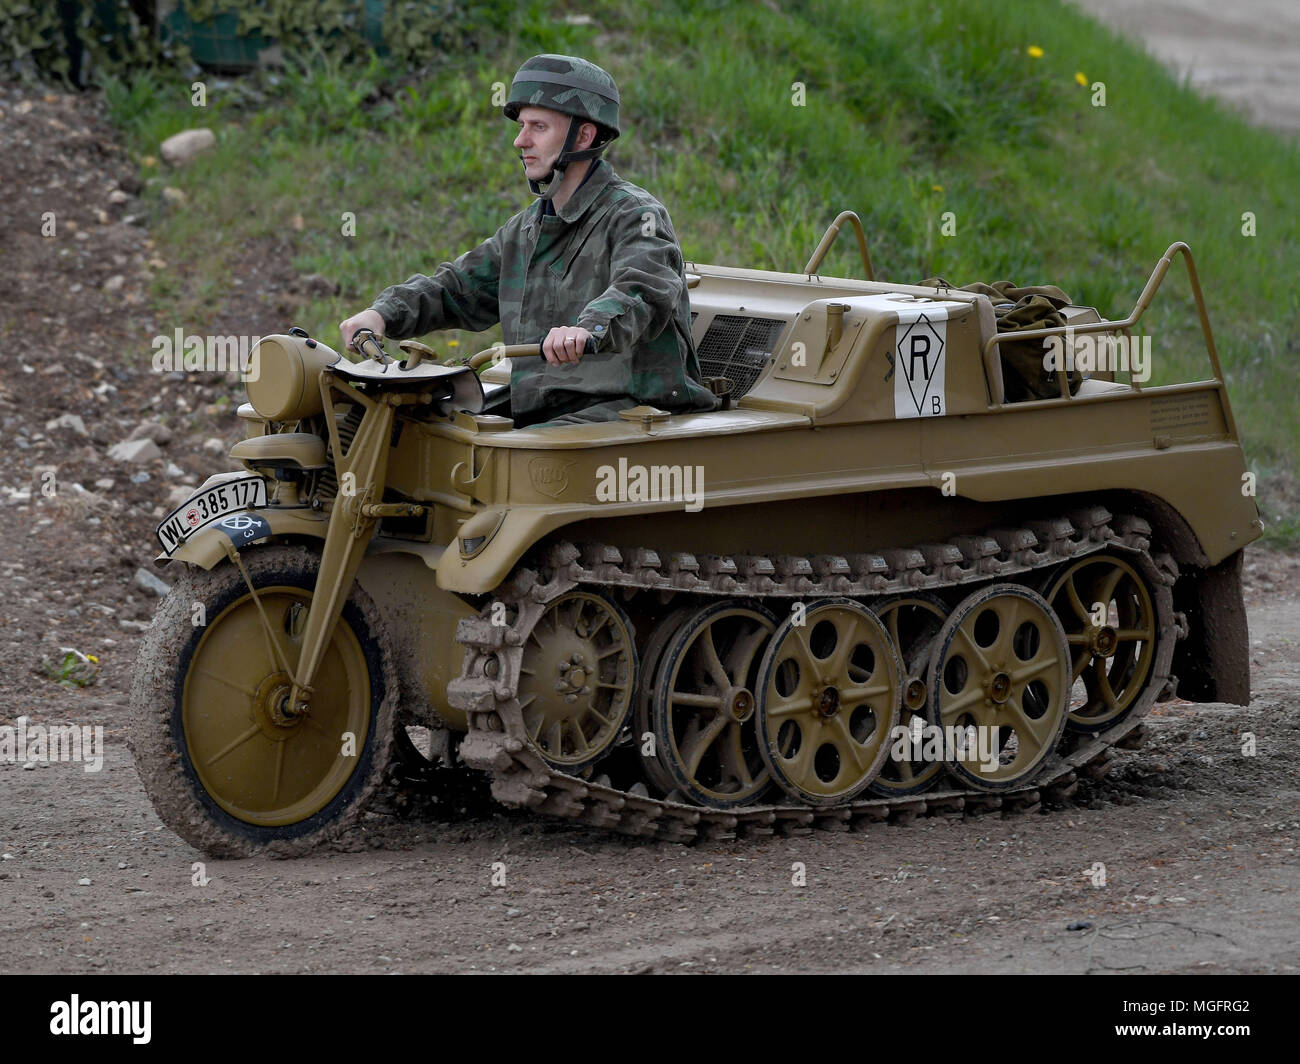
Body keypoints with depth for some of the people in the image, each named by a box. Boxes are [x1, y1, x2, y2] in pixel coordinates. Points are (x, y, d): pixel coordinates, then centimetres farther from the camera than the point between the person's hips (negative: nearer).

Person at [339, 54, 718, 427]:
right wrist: (384, 313, 4)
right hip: (540, 413, 8)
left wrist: (591, 329, -51)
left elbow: (645, 290, -29)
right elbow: (457, 288, 24)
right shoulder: (527, 228, 19)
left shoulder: (634, 216, -9)